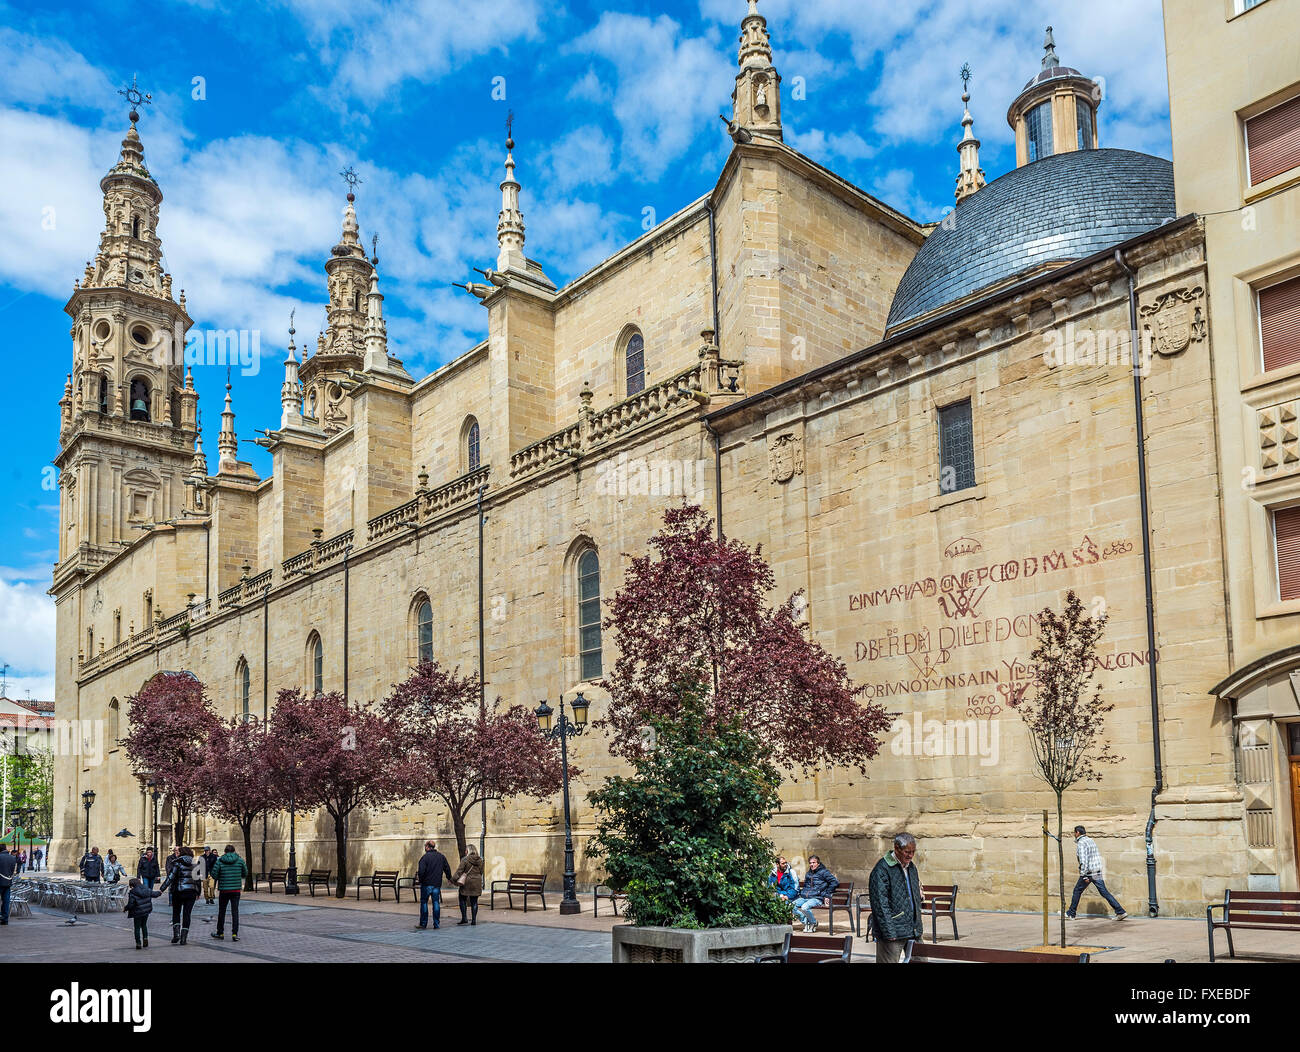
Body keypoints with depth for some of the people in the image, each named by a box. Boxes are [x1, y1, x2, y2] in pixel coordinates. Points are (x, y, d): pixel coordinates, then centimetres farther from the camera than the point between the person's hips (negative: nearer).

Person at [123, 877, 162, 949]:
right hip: (146, 911, 5)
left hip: (137, 913, -5)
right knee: (144, 925, 23)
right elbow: (154, 894, 11)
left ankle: (138, 944, 9)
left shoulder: (132, 893, -18)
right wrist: (159, 893, 33)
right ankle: (145, 939, 17)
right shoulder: (147, 889, -2)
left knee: (137, 928, 8)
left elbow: (130, 905, -19)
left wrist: (125, 908, 0)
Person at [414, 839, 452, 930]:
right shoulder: (441, 856, 6)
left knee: (424, 902, 6)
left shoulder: (425, 857, -11)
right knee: (436, 903, 7)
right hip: (437, 884, 4)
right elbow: (447, 869, 11)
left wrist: (420, 879, 0)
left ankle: (423, 924, 8)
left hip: (426, 883, -4)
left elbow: (421, 871, -17)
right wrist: (449, 878, 27)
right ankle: (436, 924, 5)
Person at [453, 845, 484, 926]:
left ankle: (464, 918, 3)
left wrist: (453, 879, -8)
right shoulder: (480, 860, 6)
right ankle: (474, 920, 6)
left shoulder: (465, 860, -10)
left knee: (462, 899, 9)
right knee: (474, 901, 7)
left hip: (467, 882, -5)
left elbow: (459, 871, -12)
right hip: (477, 883, 5)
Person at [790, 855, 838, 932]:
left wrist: (827, 895, -8)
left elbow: (835, 883, -6)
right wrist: (801, 894, 17)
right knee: (792, 906, -19)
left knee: (804, 907, -35)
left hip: (817, 898, -7)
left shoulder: (824, 872, 2)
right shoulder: (809, 873, 24)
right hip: (804, 898, 7)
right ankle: (806, 922, -6)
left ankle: (814, 923, -7)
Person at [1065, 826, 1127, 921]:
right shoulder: (1091, 840, 14)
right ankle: (1120, 912, -5)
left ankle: (1071, 914, 15)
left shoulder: (1081, 843, -12)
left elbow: (1083, 860, -21)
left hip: (1088, 873, -7)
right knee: (1104, 892, 4)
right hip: (1098, 871, 7)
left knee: (1077, 891, 7)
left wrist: (1084, 875, -22)